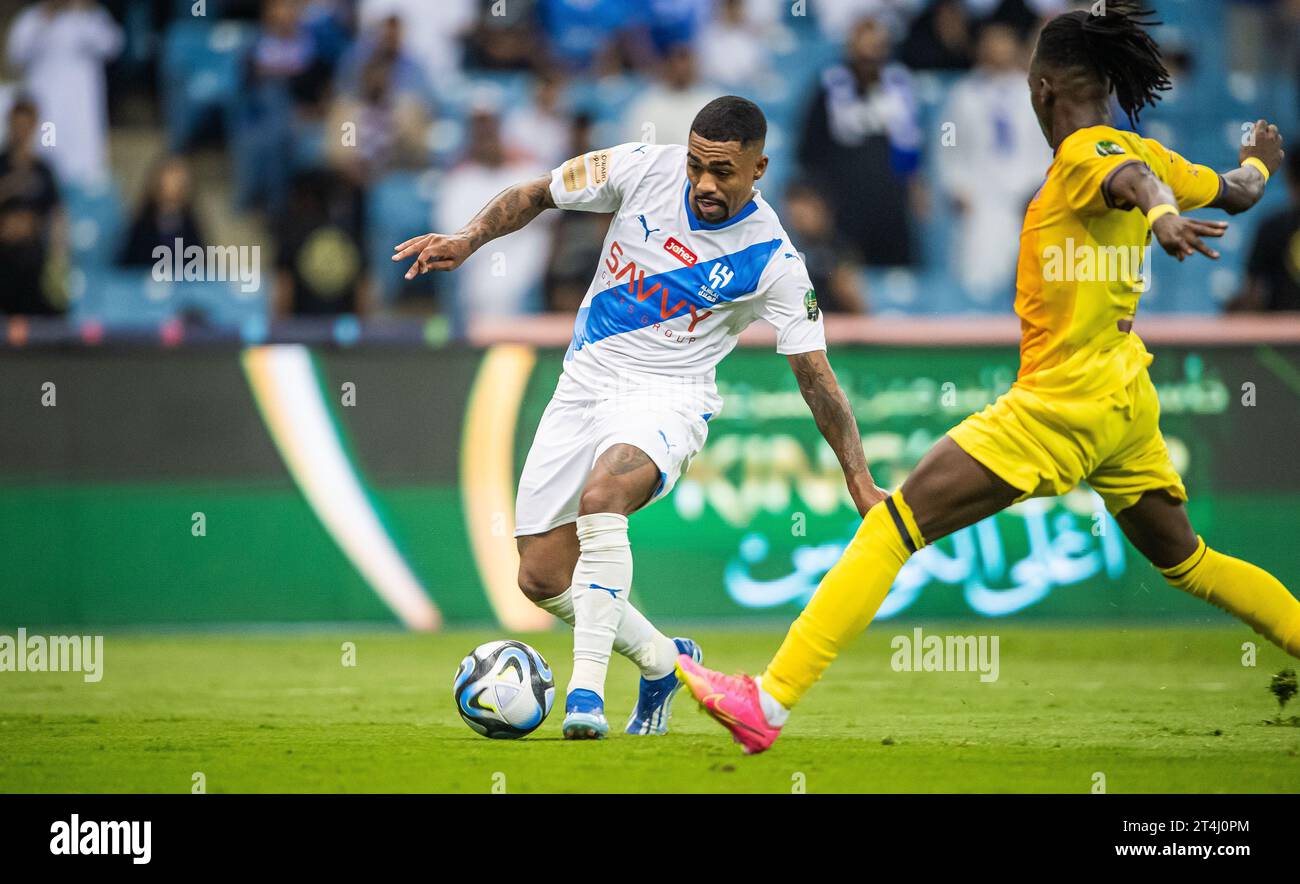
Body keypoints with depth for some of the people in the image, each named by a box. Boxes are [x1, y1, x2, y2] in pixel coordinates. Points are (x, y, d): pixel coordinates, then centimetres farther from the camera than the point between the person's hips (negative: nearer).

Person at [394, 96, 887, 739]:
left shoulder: (773, 262, -12)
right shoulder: (645, 169, -7)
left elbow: (814, 374, -7)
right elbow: (537, 195, 6)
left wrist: (860, 482, -11)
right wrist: (467, 240, -11)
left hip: (665, 395, -4)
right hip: (584, 385, 5)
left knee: (602, 495, -37)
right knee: (541, 577, 1)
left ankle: (587, 689, -36)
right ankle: (662, 661, 27)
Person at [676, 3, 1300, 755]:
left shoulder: (1085, 154, -13)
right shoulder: (1137, 151, 8)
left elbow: (1134, 178, -36)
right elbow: (1239, 192, 22)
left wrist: (1161, 212, -59)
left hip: (1062, 402, -9)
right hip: (1125, 399, 9)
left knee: (894, 526, -11)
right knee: (1184, 559, 24)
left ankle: (768, 703, -16)